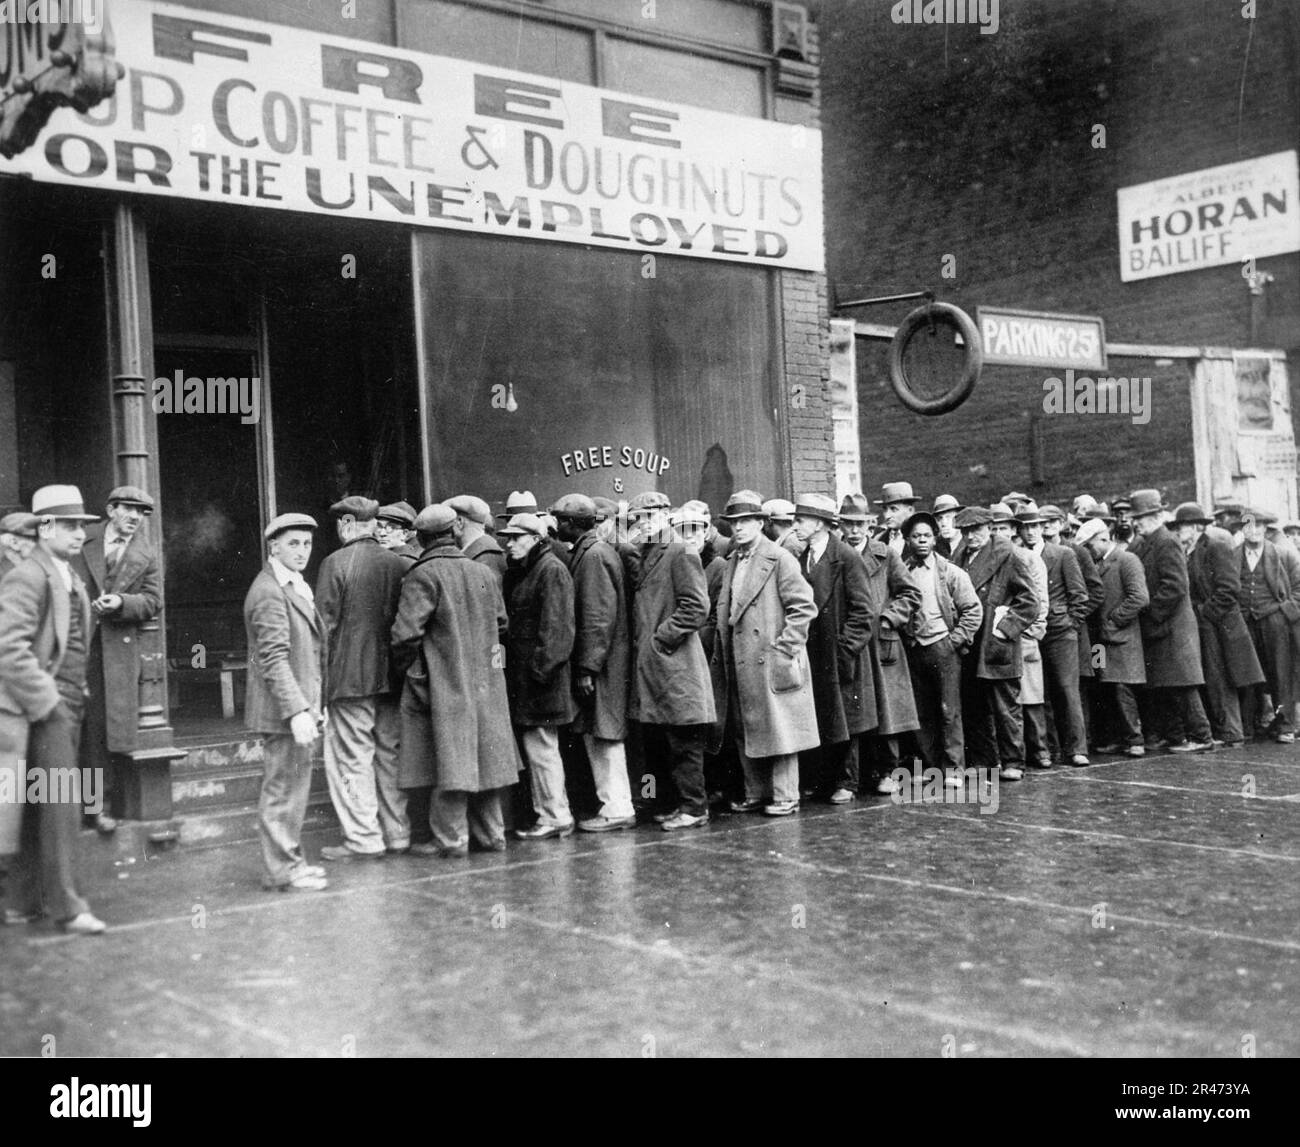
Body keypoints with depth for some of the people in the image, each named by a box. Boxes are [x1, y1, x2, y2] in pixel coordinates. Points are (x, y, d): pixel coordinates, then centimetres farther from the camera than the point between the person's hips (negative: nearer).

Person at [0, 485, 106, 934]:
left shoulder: (71, 579, 17)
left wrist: (78, 695, 15)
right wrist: (47, 701, -19)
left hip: (67, 707, 9)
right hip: (42, 707, -9)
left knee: (42, 805, 13)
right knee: (62, 798, -9)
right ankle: (66, 905, -3)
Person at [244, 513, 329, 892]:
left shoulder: (296, 587, 17)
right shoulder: (269, 593, -16)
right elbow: (274, 659, -23)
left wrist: (314, 704, 21)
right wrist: (297, 710, -27)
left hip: (299, 706, 10)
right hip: (283, 708, -10)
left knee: (292, 786, 16)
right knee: (283, 787, -3)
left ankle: (287, 860, 26)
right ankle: (283, 870, 4)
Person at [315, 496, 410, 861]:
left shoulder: (336, 564, -9)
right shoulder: (400, 564, 4)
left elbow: (326, 623, -9)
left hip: (351, 676, -5)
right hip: (392, 676, 5)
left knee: (351, 758, 2)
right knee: (390, 755, 13)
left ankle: (363, 839, 2)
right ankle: (397, 833, 19)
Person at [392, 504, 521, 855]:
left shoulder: (423, 576, -12)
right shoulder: (484, 572, 7)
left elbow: (406, 632, -18)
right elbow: (501, 623, 16)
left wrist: (405, 668, -4)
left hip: (443, 684, -6)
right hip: (485, 680, 6)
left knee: (448, 759, -1)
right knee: (484, 756, 12)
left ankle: (451, 839, 2)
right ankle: (490, 834, 20)